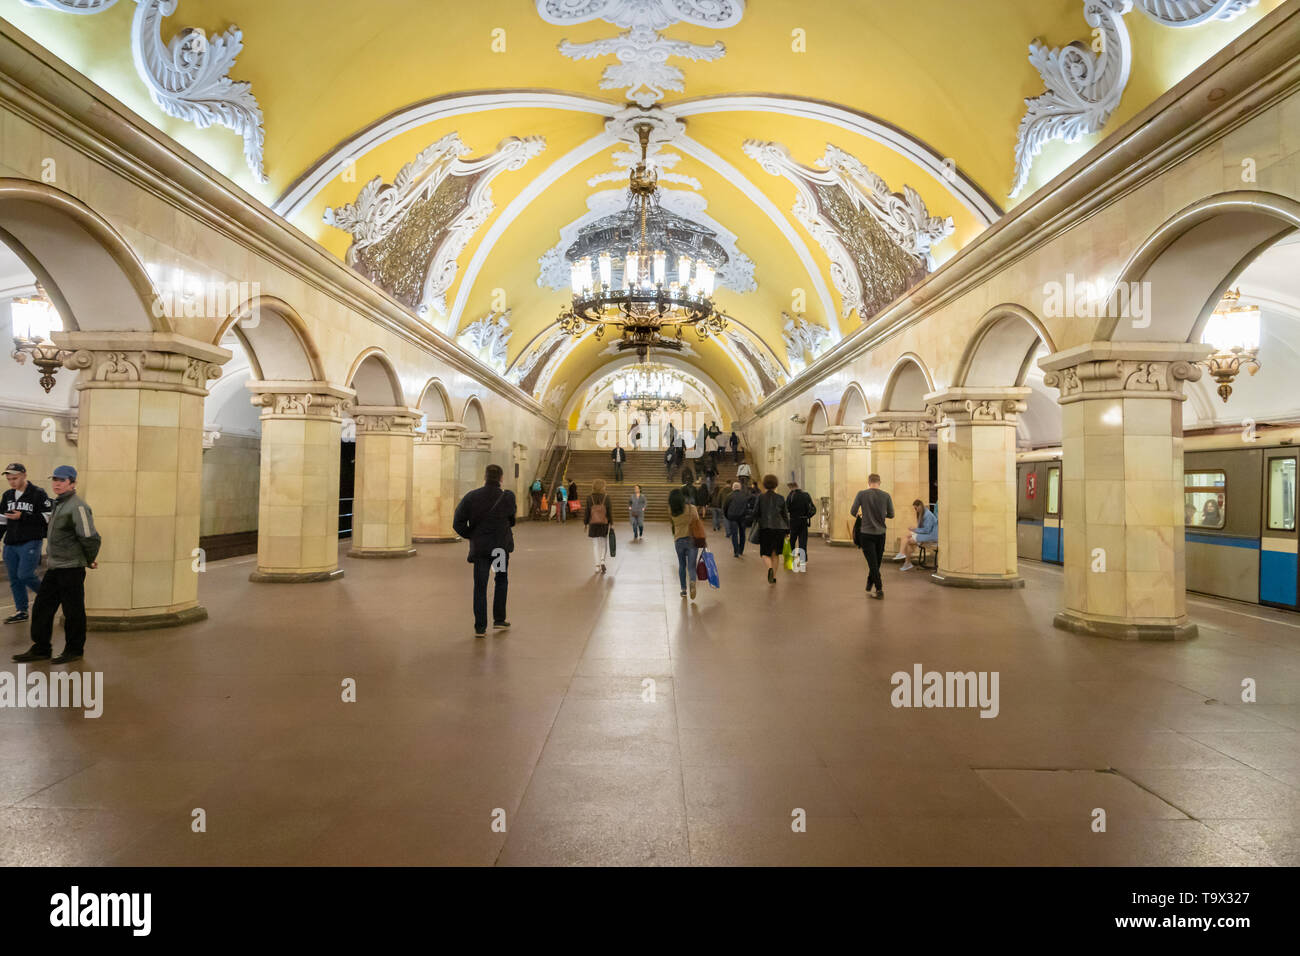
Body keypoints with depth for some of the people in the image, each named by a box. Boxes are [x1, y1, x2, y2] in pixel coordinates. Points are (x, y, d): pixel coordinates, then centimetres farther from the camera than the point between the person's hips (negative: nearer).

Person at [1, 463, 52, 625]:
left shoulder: (38, 493, -7)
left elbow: (47, 517, -12)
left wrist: (22, 516, -17)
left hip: (31, 542, -7)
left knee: (25, 575, -14)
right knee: (14, 579, 8)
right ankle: (21, 611, 16)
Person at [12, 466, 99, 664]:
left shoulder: (77, 506, -17)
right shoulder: (58, 504, 14)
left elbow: (90, 537, -21)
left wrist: (90, 560, -9)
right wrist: (51, 558, 21)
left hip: (71, 568, -10)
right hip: (54, 567, 10)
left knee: (73, 611, 2)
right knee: (42, 607, 12)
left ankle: (74, 650, 14)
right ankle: (40, 649, 22)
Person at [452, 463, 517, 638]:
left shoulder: (471, 497, -6)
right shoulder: (508, 497, -9)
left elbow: (457, 523, -8)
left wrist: (470, 536, 6)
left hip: (479, 547, 0)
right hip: (501, 545, 0)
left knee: (480, 586, 6)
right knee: (501, 581, 21)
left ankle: (480, 628, 4)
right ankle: (499, 619, 22)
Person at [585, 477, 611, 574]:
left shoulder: (589, 498, -5)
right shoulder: (606, 497, -6)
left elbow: (587, 512, -4)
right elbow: (609, 511, -5)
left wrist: (585, 523, 5)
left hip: (593, 524, 0)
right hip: (604, 523, 0)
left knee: (595, 545, 8)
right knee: (603, 544, 14)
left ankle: (597, 566, 6)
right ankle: (602, 561, -7)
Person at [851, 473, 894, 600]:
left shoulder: (862, 494, -7)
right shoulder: (886, 496, -2)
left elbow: (852, 512, -4)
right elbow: (891, 514, 4)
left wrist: (858, 515, 19)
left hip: (866, 533, -2)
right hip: (881, 533, 2)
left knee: (872, 563, -1)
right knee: (876, 562, 17)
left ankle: (879, 590, -7)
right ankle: (869, 585, 29)